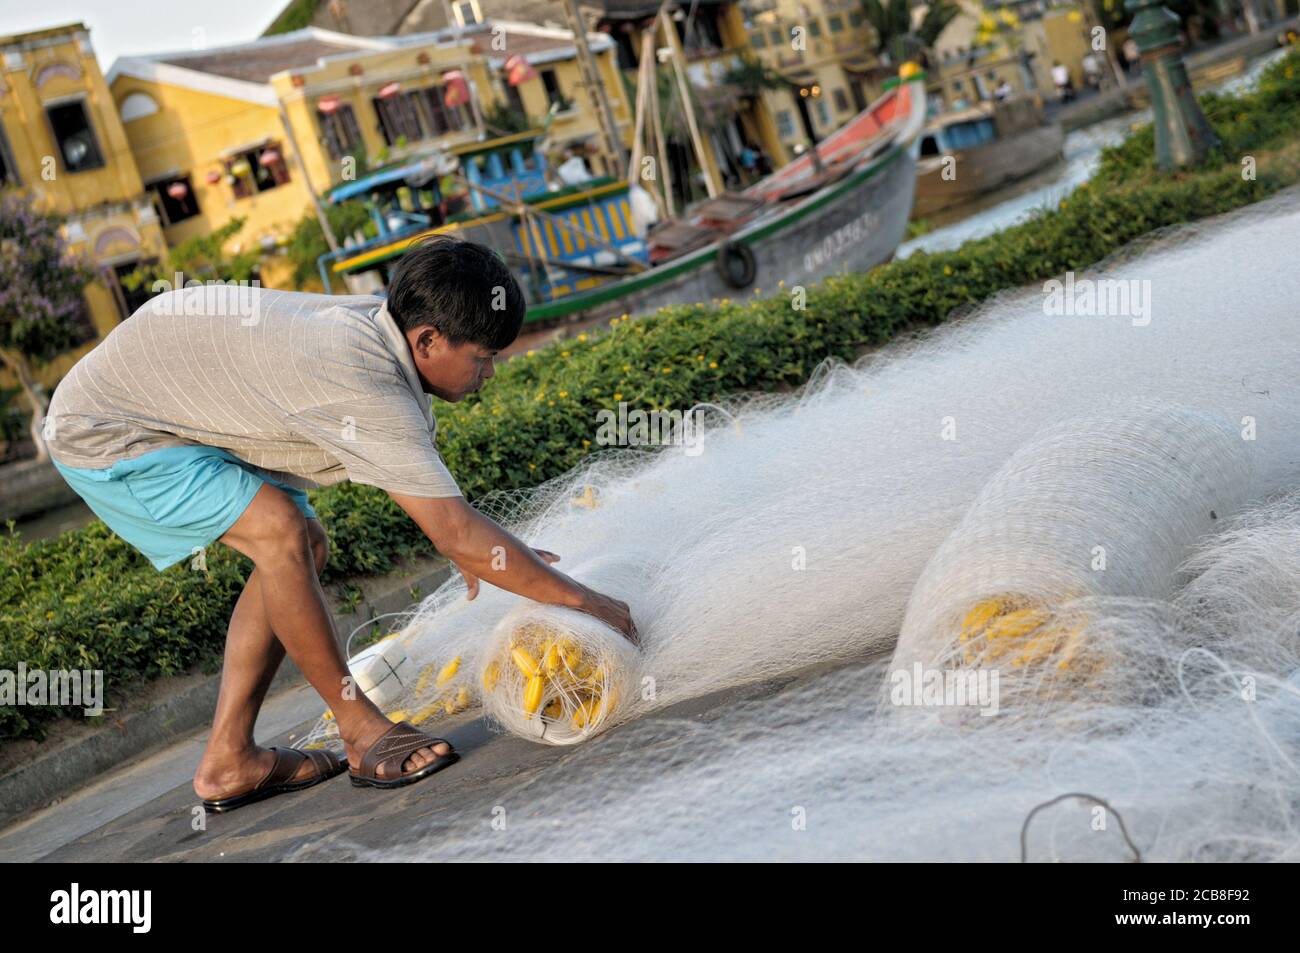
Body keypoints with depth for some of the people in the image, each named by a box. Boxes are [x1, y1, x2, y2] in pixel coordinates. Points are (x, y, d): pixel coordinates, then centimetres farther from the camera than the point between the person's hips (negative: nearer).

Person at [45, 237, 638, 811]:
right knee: (281, 533, -25)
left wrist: (477, 548, 15)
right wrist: (581, 599, -22)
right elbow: (456, 534, -31)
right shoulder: (366, 389, -33)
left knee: (306, 549, 8)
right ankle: (362, 730, -8)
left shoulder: (379, 329, -4)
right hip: (102, 433, -10)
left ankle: (228, 763, 13)